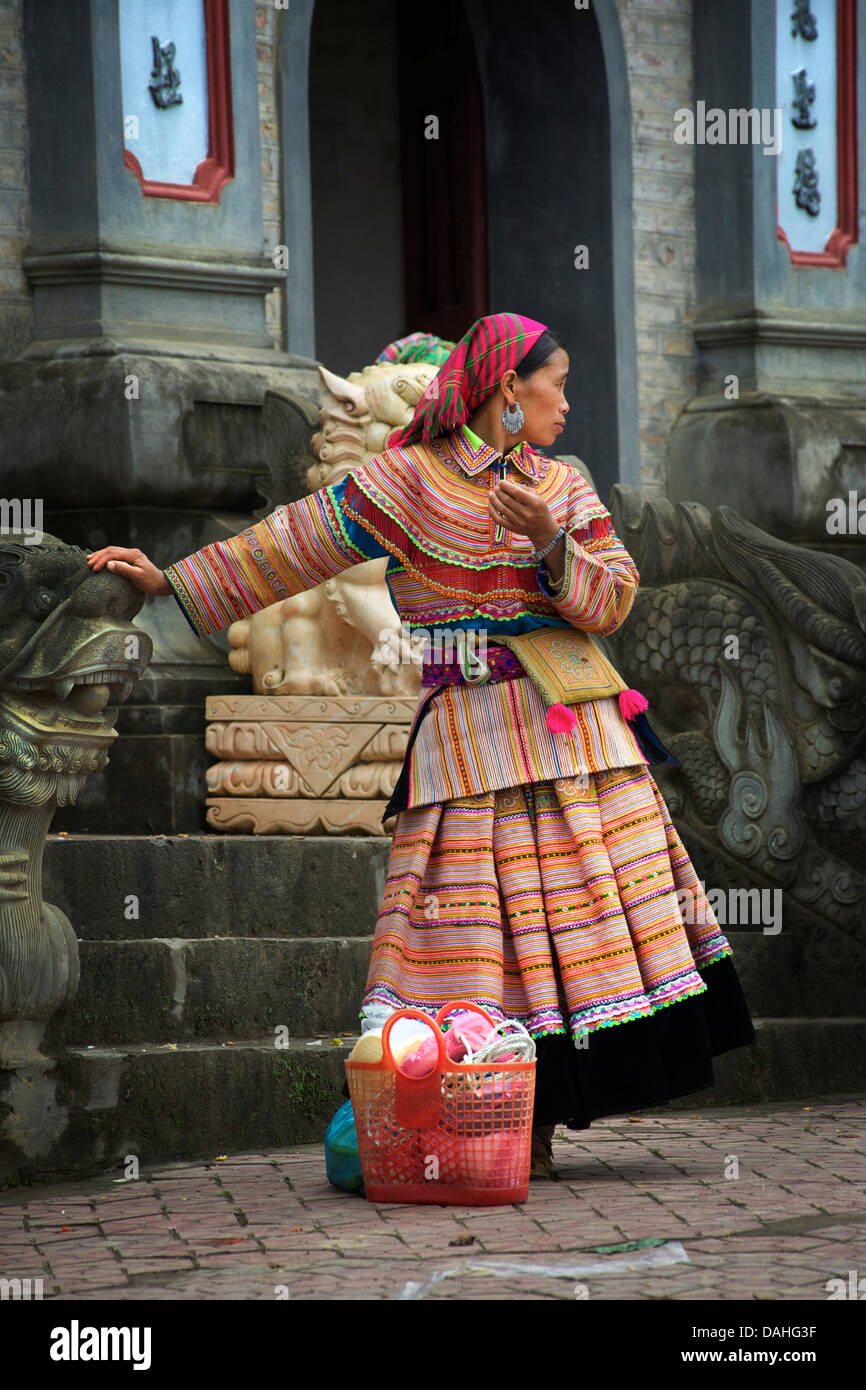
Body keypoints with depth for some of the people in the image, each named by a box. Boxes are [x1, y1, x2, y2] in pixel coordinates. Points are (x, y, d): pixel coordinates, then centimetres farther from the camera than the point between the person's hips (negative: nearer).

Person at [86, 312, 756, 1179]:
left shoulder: (564, 487, 15)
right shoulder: (408, 479, 3)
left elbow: (613, 600, 4)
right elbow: (292, 545, 6)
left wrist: (550, 541, -15)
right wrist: (171, 582, 6)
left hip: (577, 733, 4)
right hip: (473, 739, -4)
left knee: (590, 916, -1)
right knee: (480, 923, -8)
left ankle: (540, 1117, 3)